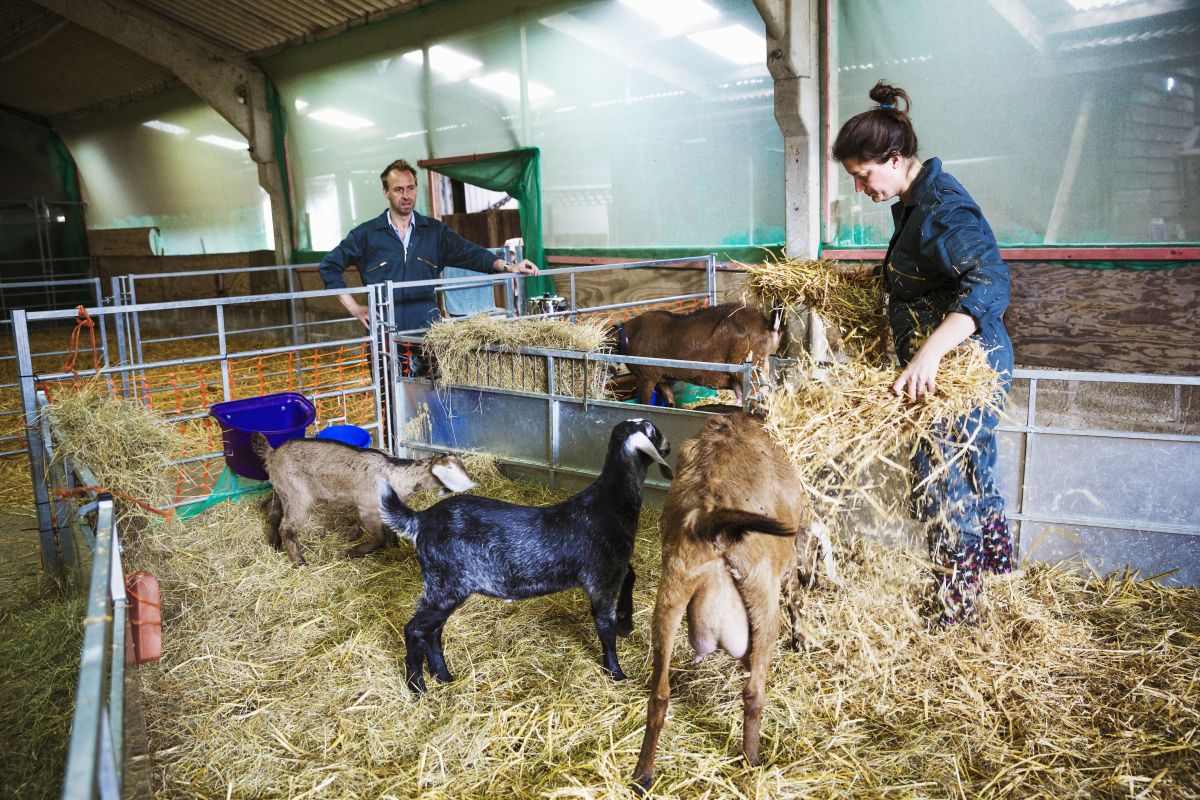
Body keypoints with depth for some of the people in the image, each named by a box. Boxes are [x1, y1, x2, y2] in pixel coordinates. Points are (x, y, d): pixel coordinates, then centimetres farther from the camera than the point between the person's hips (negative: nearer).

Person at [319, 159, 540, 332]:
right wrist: (354, 308, 2)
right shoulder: (367, 234, 4)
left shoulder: (435, 231, 9)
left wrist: (508, 267, -15)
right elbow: (329, 266, 9)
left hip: (428, 329, 1)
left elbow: (469, 253, 0)